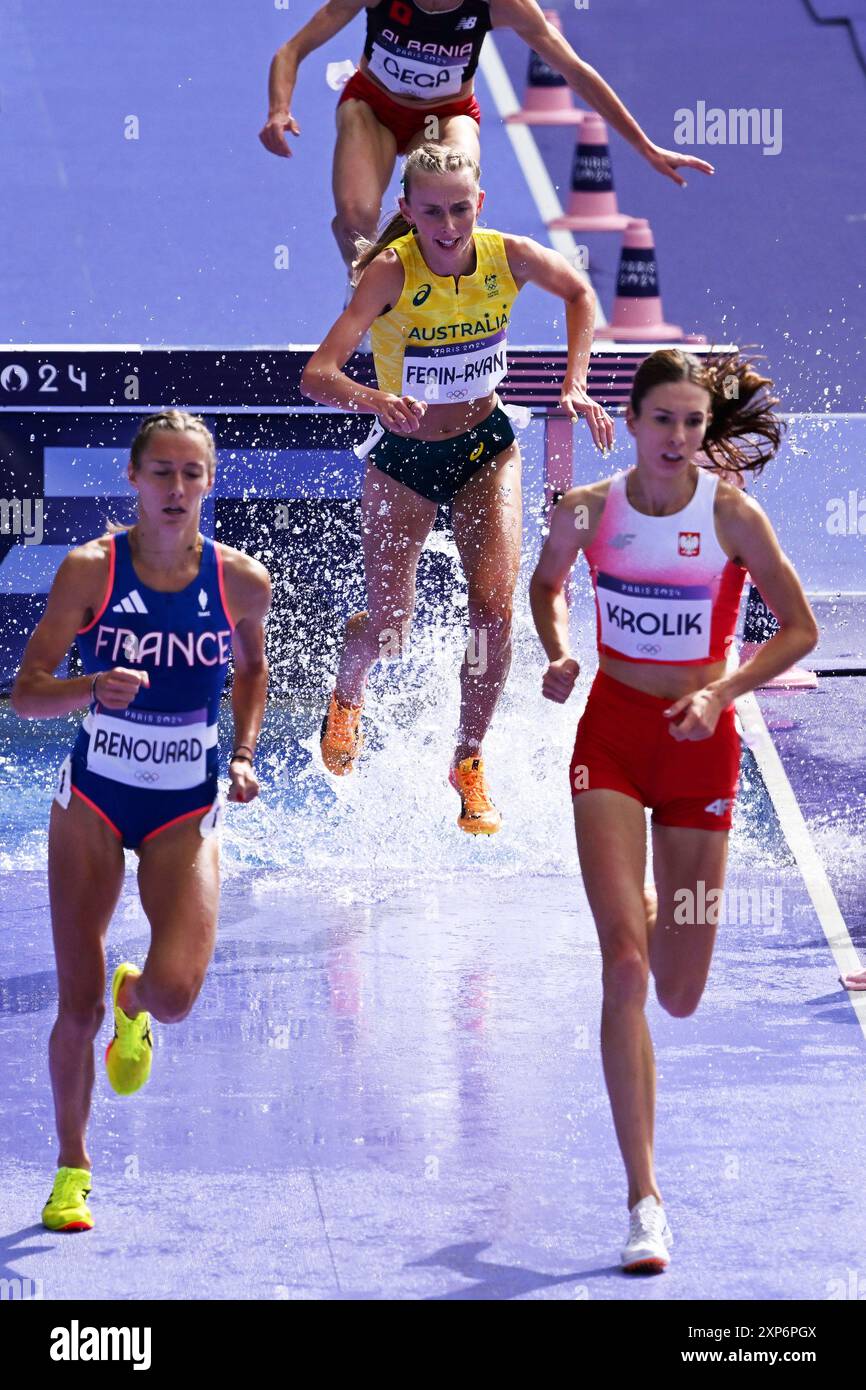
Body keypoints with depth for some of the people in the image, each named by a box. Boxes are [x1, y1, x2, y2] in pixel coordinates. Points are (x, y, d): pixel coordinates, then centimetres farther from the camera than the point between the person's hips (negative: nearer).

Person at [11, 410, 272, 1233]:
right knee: (77, 1004, -2)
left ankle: (135, 1003, 21)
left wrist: (243, 756, 2)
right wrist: (94, 688, -30)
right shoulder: (89, 570, -12)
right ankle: (72, 1170, 18)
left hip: (186, 808, 1)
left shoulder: (241, 582, -7)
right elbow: (25, 693, -11)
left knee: (175, 992, -18)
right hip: (93, 798, -1)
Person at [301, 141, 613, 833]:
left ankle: (470, 760, 10)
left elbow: (579, 292, 5)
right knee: (389, 629, 1)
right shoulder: (391, 273, -28)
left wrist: (576, 385, -6)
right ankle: (348, 693, 40)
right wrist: (376, 401, -56)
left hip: (486, 447, 2)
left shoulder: (510, 257, -18)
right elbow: (318, 374, -36)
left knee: (494, 606, -13)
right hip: (404, 457, -2)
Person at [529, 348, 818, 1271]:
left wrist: (721, 693, -15)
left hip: (699, 744, 0)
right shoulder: (586, 511, -5)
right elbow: (546, 583, 16)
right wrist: (558, 655, -3)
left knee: (680, 995, 6)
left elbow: (799, 629, -3)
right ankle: (644, 1198, -11)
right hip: (610, 736, 0)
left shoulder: (731, 516, -11)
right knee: (623, 966, -14)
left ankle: (663, 912, 47)